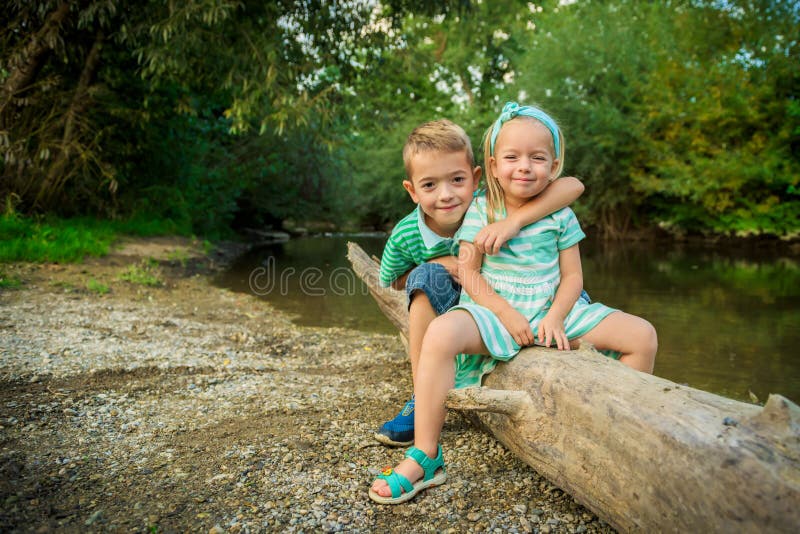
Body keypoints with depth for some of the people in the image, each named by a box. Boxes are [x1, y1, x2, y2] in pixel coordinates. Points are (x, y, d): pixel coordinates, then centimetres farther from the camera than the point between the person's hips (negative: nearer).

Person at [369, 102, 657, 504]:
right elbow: (468, 272, -6)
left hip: (553, 311, 3)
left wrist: (556, 317, -15)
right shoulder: (481, 210, -1)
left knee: (643, 335, -10)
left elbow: (571, 276, 4)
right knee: (441, 332, -36)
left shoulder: (560, 215, 5)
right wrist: (507, 314, -17)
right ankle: (424, 458, -26)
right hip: (494, 311, -3)